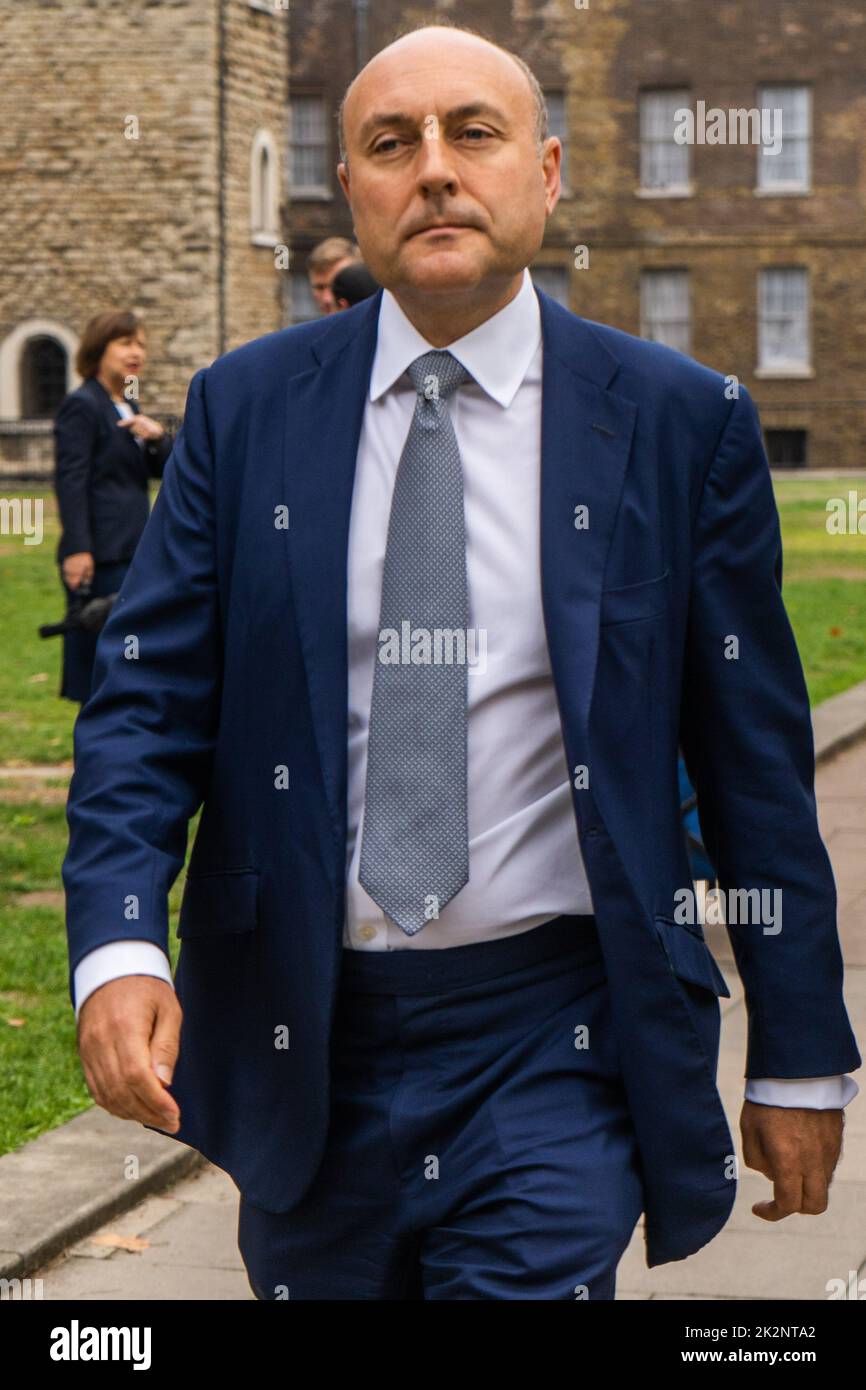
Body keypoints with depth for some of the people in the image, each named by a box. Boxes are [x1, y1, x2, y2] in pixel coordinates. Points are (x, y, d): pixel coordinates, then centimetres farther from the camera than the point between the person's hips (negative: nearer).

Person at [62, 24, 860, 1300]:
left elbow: (757, 753, 2)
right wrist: (119, 946, -18)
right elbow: (148, 698, 0)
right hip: (302, 1039, 2)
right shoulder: (246, 410, 2)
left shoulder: (681, 423, -2)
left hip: (553, 1043, -2)